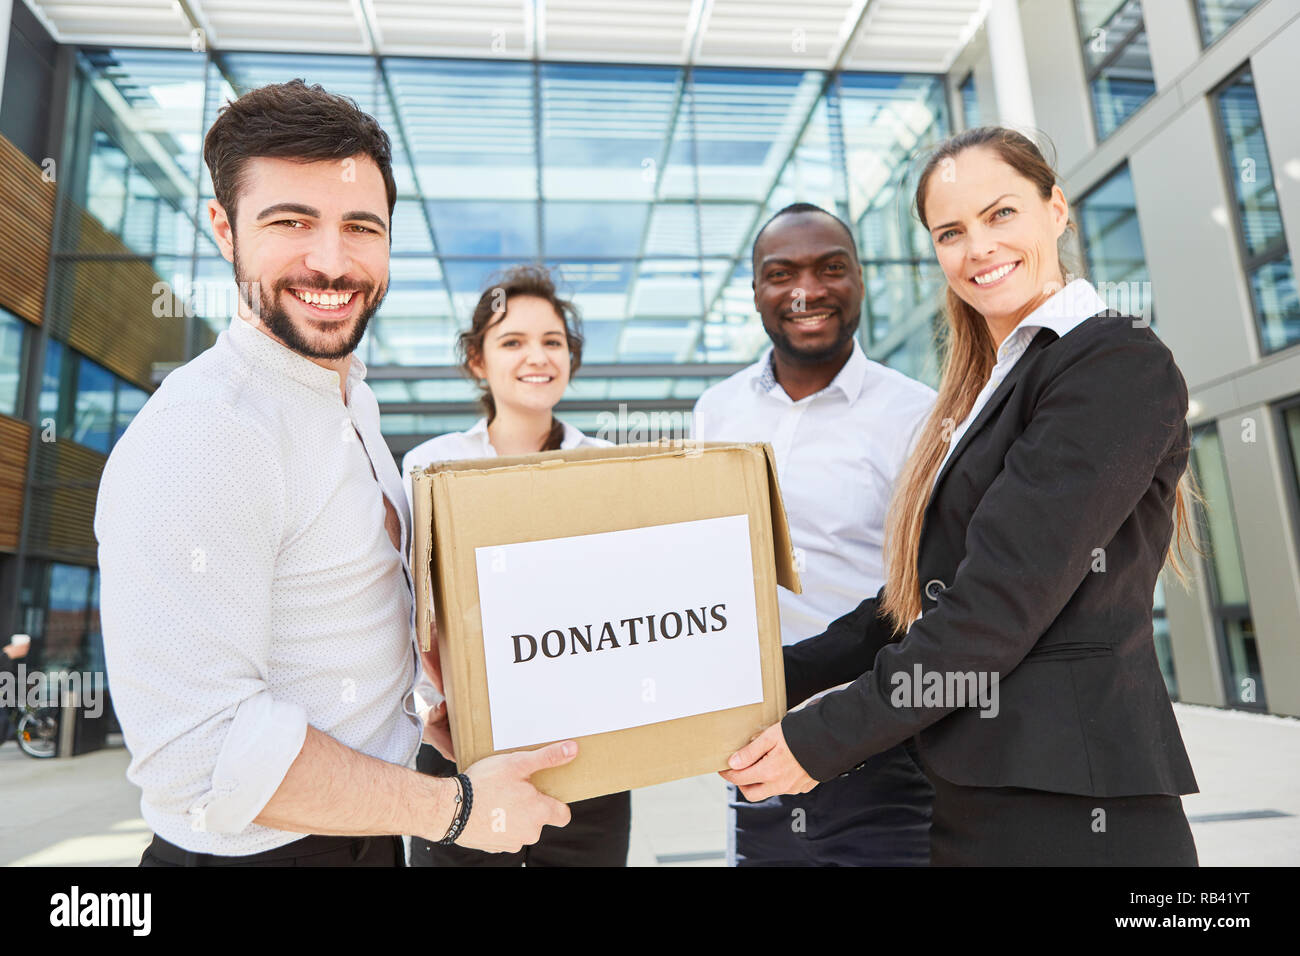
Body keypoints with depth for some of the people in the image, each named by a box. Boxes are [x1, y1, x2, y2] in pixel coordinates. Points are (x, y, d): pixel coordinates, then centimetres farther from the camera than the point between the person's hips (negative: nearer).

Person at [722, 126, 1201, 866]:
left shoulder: (1118, 365, -12)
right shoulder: (983, 397, 13)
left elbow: (1001, 605, -19)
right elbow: (916, 600, 11)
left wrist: (822, 739, -13)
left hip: (1069, 807, -7)